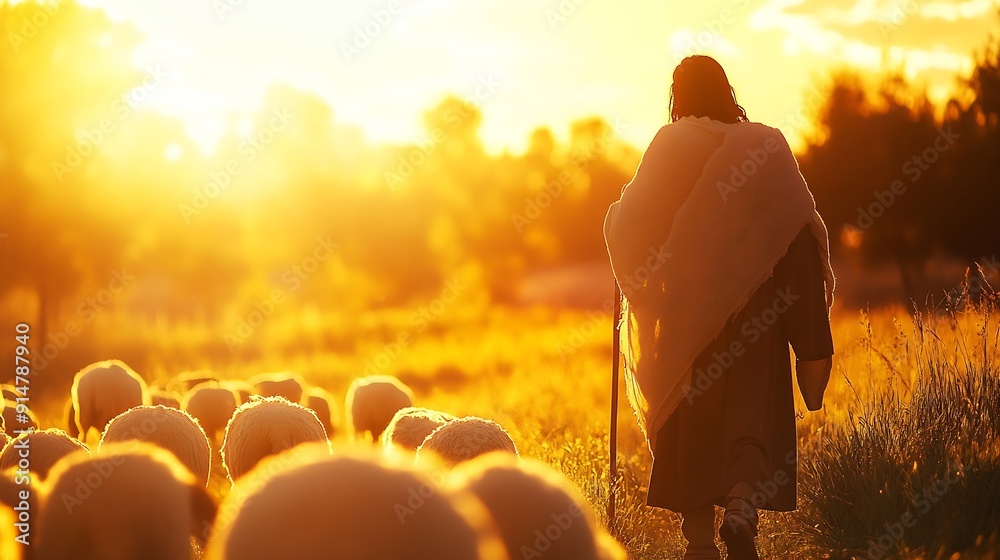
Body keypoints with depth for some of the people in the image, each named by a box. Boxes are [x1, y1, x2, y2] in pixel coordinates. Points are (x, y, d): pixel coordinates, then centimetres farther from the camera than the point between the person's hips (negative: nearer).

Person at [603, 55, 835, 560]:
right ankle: (743, 505, -23)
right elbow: (802, 228, -1)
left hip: (688, 305, 0)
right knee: (754, 409, 1)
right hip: (755, 303, 0)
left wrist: (614, 212, 20)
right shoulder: (767, 144, 2)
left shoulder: (670, 145, -3)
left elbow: (629, 220, -6)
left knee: (691, 414, 8)